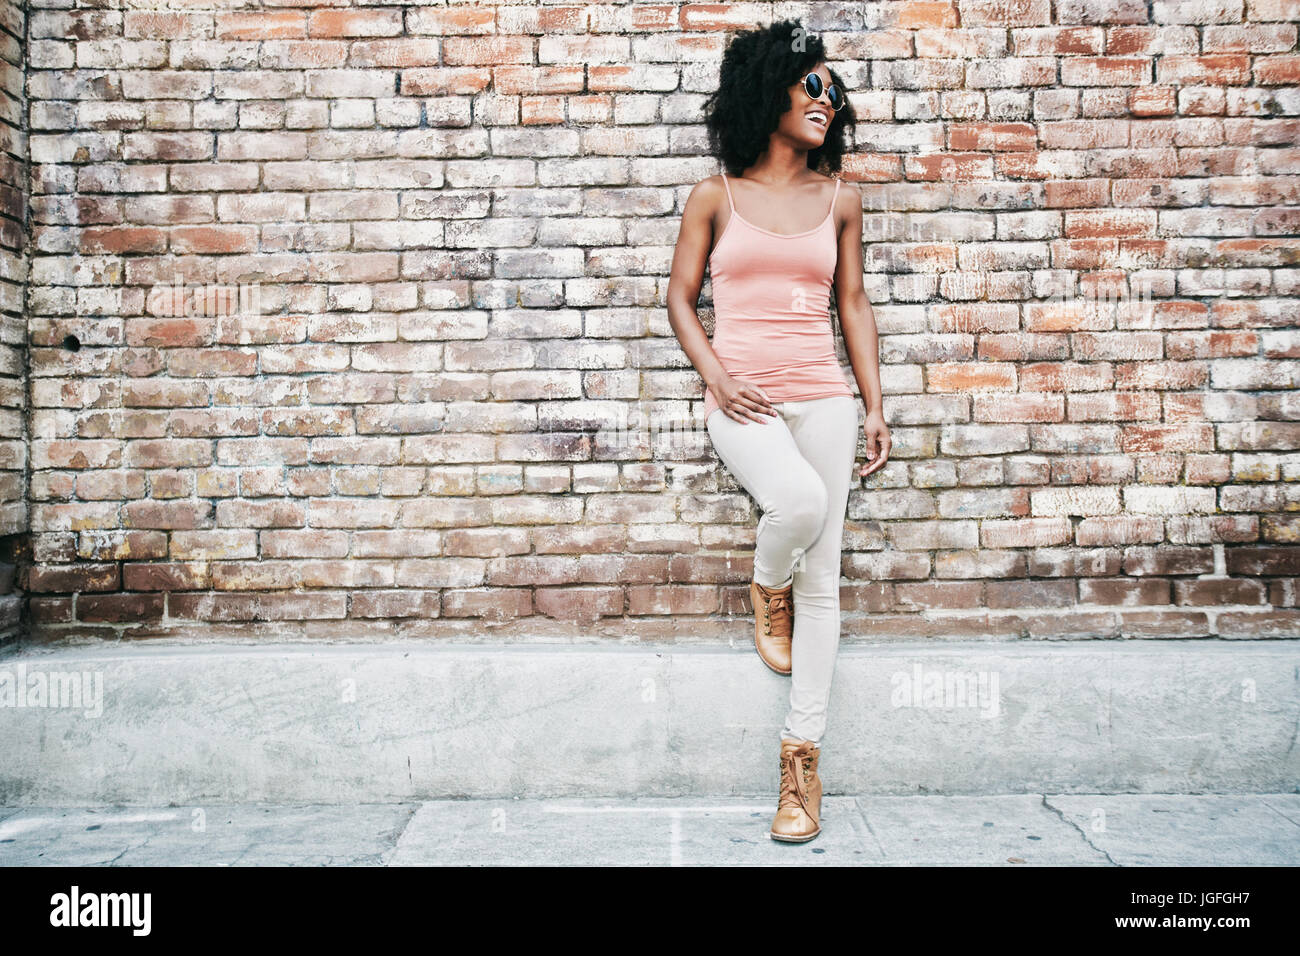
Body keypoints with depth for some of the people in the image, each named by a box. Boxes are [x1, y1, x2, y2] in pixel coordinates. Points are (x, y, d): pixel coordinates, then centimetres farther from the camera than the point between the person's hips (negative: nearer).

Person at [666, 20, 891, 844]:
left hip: (823, 396, 3)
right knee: (800, 499, -33)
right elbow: (682, 297, 8)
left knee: (822, 582, -1)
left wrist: (876, 405, 7)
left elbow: (854, 304, 14)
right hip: (742, 397, -2)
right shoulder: (716, 197, 7)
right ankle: (767, 592, 5)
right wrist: (716, 376, -8)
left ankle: (803, 759, 10)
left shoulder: (840, 201, 12)